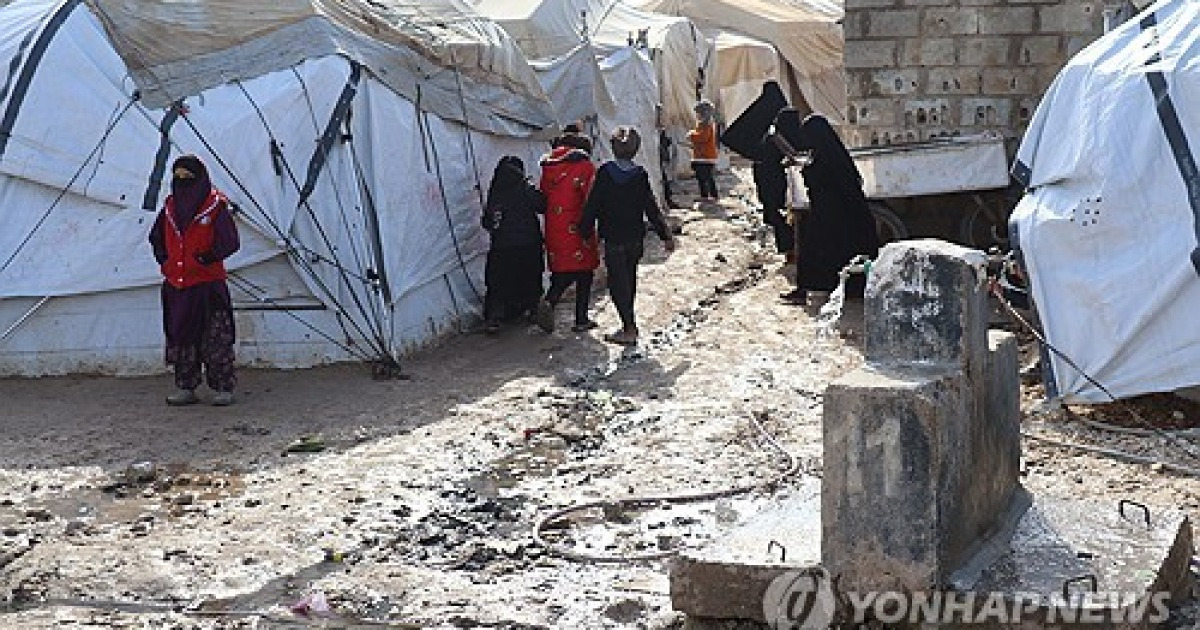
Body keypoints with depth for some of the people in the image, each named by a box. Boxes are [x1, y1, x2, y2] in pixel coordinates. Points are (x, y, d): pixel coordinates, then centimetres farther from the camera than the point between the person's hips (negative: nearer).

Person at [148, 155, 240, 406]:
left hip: (208, 284, -6)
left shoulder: (216, 206, -7)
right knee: (180, 338, 10)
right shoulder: (170, 206, 11)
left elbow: (229, 242, -12)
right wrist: (164, 261, 12)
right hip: (176, 284, 6)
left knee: (216, 339, -4)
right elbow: (156, 237, 26)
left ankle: (223, 388, 3)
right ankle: (185, 388, 18)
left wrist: (206, 258, -17)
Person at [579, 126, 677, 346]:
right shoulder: (640, 175, -3)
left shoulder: (605, 173, -10)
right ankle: (629, 325, 24)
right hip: (635, 238, 4)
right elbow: (651, 209, -1)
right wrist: (666, 236, 6)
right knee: (629, 280, 17)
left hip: (613, 239, -4)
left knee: (618, 283, -1)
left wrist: (586, 231, 2)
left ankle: (629, 329, -8)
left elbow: (592, 205, -8)